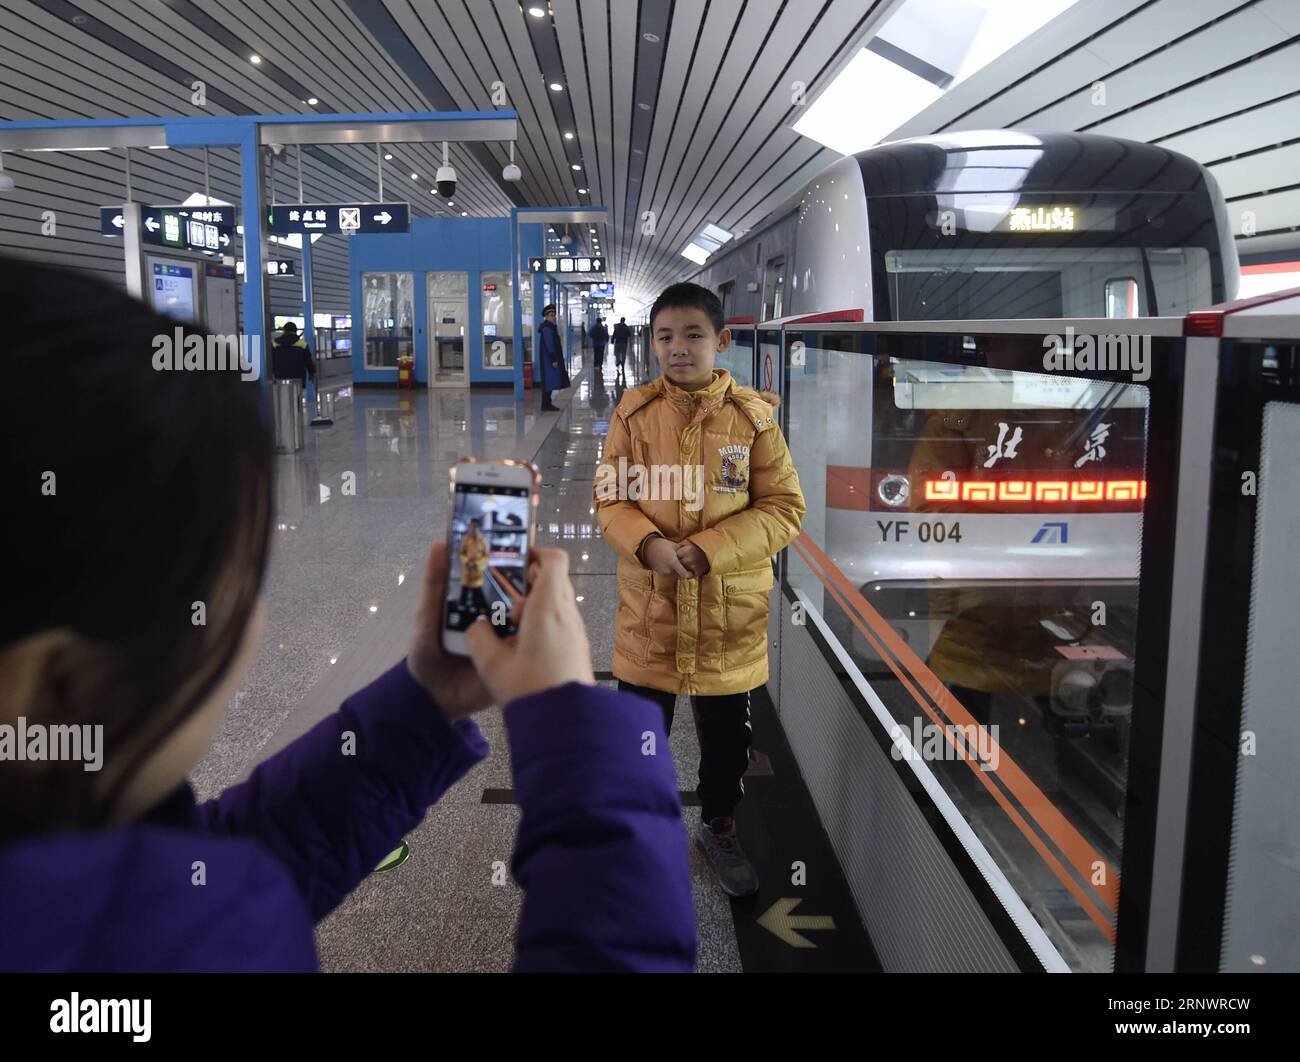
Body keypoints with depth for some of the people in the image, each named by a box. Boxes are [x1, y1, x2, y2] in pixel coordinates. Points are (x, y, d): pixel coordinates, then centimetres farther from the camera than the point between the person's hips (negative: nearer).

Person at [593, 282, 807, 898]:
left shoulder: (752, 415, -7)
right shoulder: (635, 411, -3)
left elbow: (784, 508, -7)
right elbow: (609, 498, 0)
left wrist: (710, 548, -19)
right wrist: (648, 545, -19)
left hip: (730, 610, 0)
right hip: (649, 607, 1)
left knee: (726, 734, 17)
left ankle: (719, 829, 42)